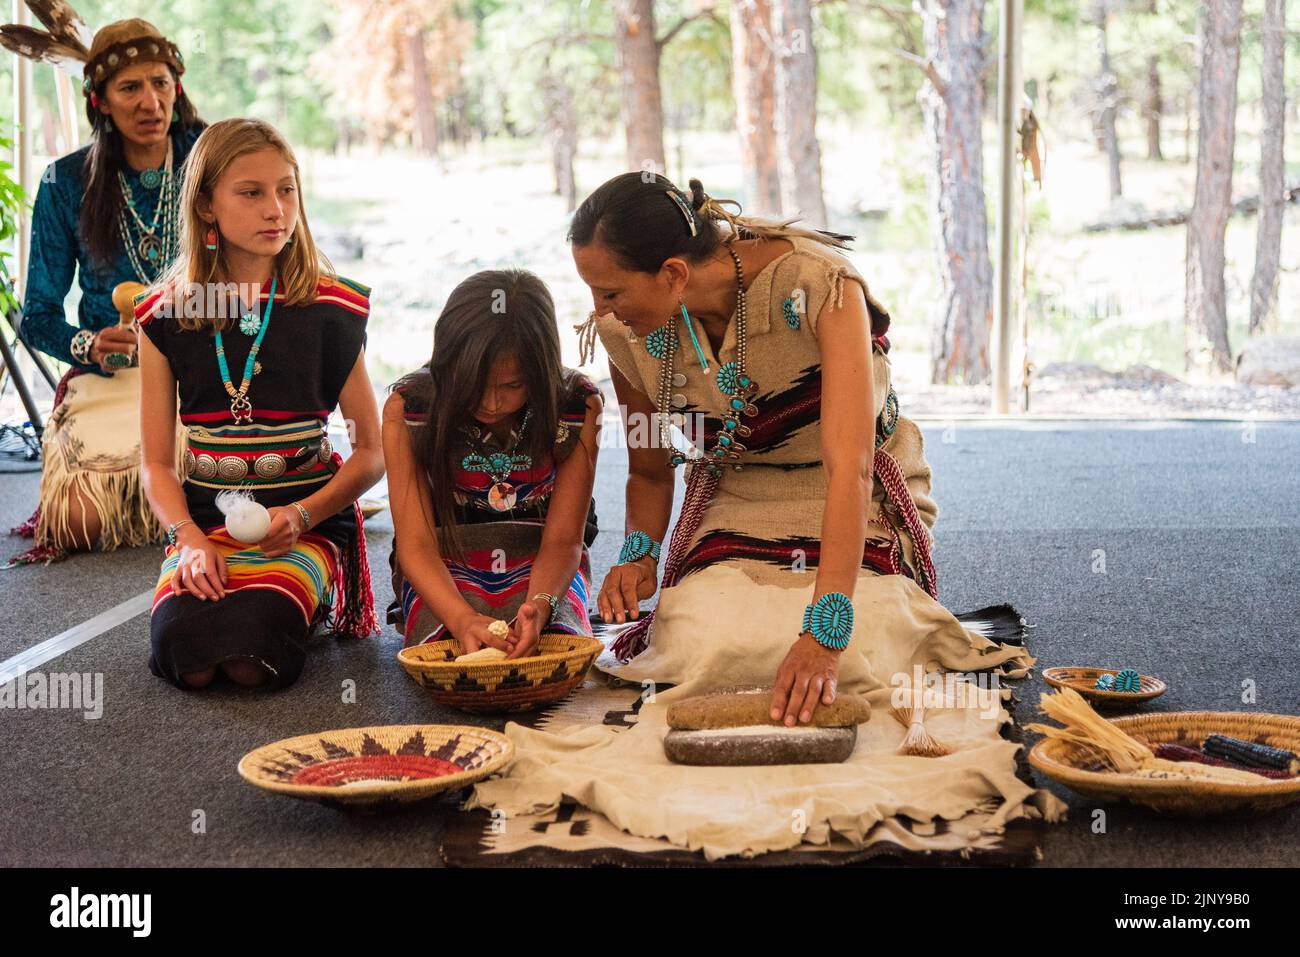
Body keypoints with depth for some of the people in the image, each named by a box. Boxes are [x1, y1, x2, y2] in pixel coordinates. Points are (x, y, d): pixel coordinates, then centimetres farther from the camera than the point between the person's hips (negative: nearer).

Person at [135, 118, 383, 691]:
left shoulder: (331, 309, 0)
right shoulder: (167, 315, 4)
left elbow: (371, 454, 1)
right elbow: (157, 461, 5)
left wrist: (301, 516, -15)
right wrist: (190, 539, -13)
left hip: (306, 520, -2)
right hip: (204, 518, 2)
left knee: (251, 658, -28)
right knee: (186, 655, -26)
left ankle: (307, 601, 6)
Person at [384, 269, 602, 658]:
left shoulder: (578, 404, -14)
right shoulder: (407, 408, -16)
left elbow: (563, 539, -12)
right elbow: (416, 543, -19)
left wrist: (539, 605, -35)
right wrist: (462, 619, -38)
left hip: (538, 563, 1)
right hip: (447, 562, 0)